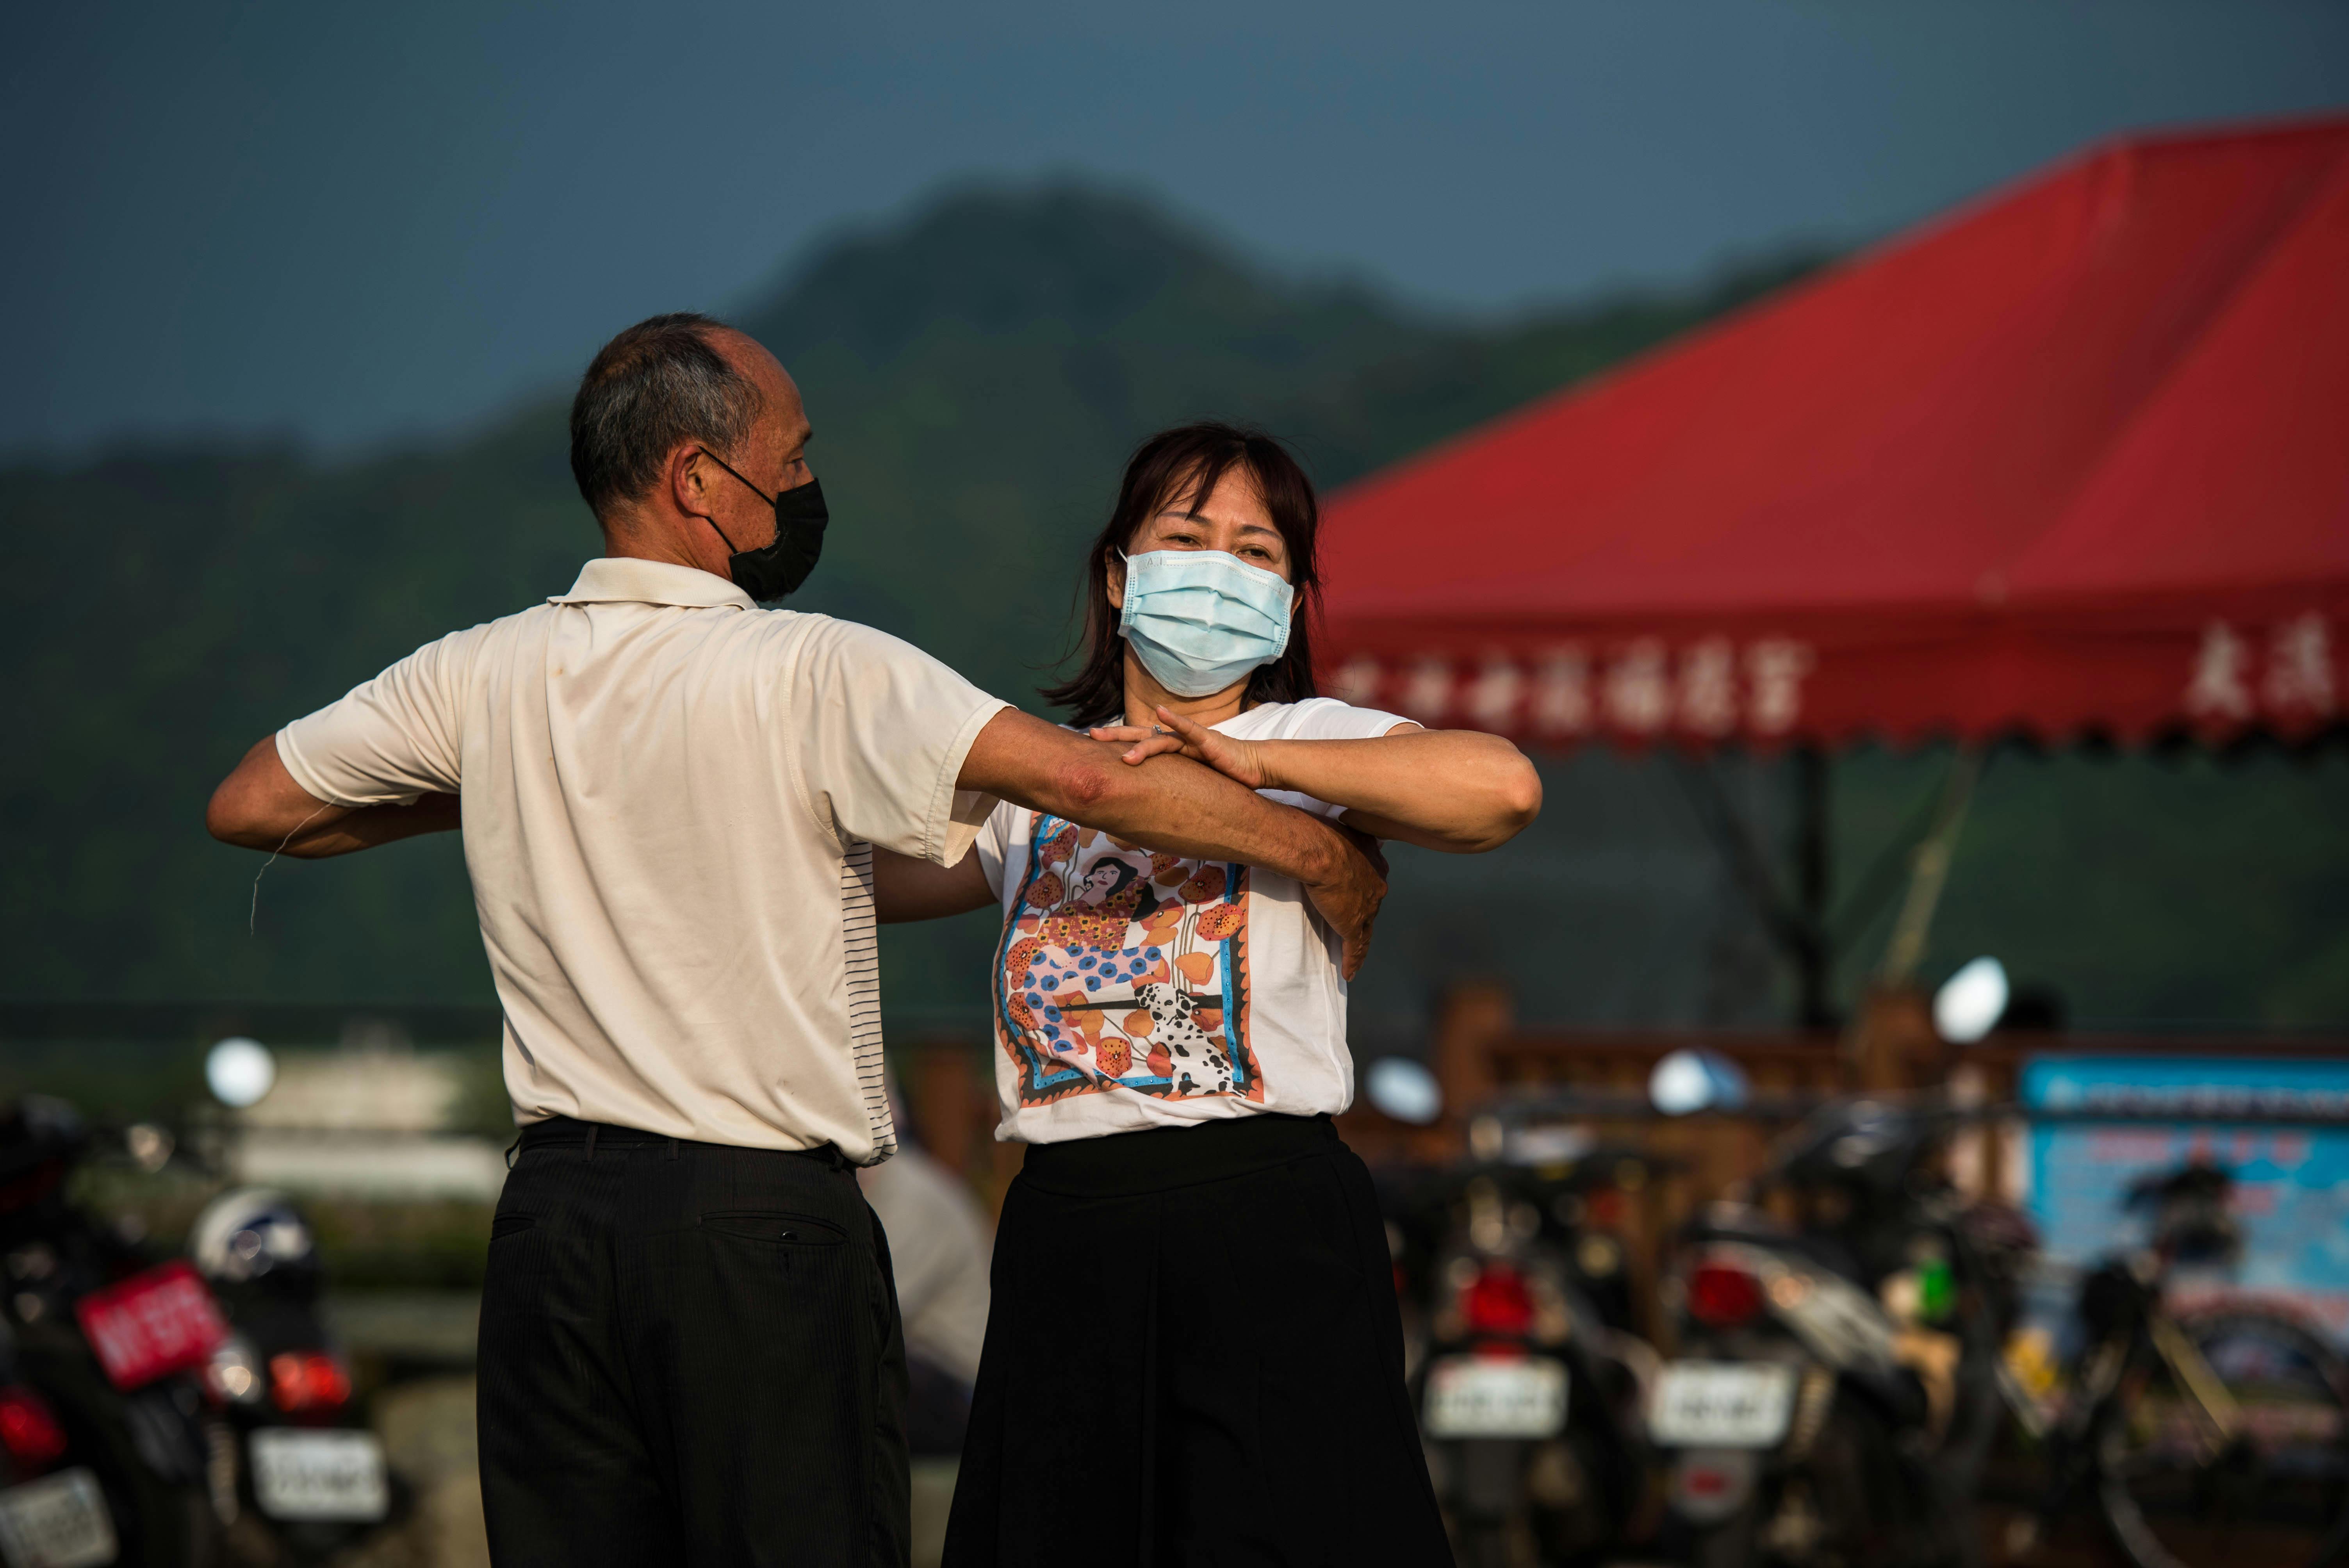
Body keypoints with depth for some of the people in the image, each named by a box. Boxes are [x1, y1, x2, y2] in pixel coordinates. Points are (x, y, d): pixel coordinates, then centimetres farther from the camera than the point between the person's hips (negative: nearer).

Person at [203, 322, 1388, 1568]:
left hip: (552, 1219, 5)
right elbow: (1085, 776, -18)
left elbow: (248, 806, 14)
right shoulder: (813, 673, -11)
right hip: (763, 1229, -5)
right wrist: (1321, 854, -6)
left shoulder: (480, 680, 4)